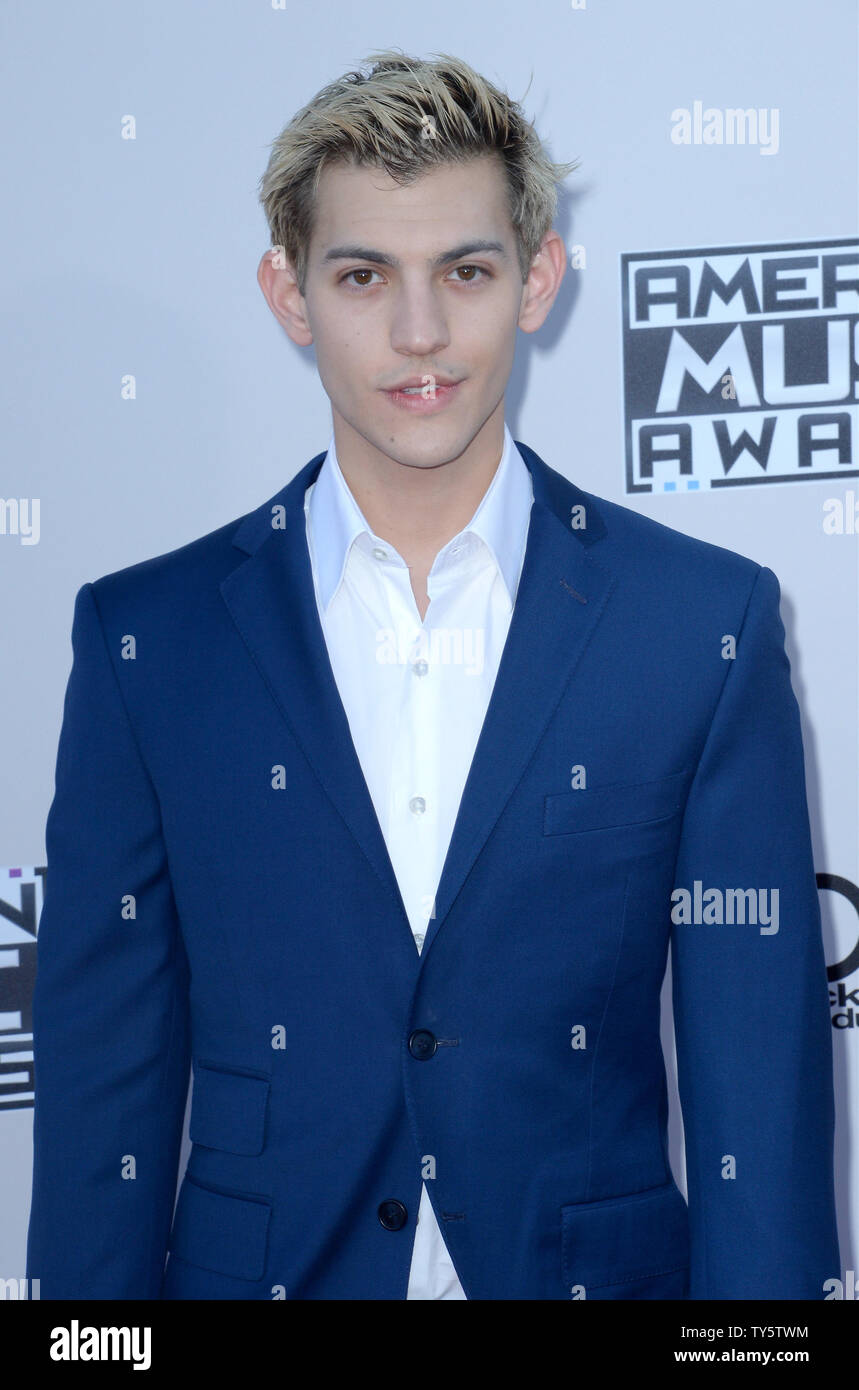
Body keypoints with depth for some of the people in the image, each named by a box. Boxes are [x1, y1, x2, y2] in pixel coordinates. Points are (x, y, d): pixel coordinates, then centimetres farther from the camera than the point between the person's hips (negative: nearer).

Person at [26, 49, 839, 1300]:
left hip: (600, 1265, 0)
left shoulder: (705, 622, -5)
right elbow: (102, 1084, -1)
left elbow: (759, 1077, -5)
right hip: (256, 1263, 0)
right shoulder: (146, 637, -4)